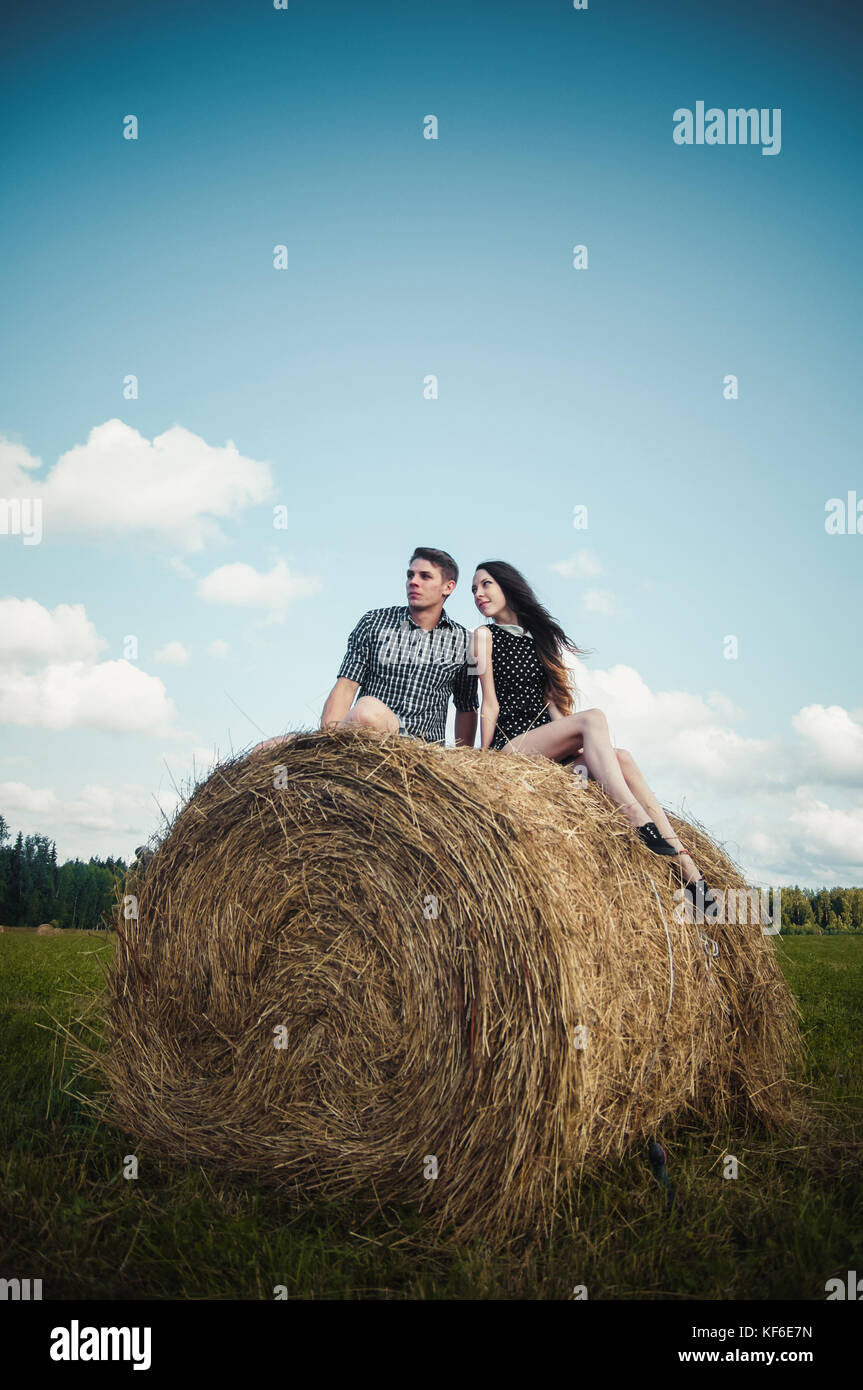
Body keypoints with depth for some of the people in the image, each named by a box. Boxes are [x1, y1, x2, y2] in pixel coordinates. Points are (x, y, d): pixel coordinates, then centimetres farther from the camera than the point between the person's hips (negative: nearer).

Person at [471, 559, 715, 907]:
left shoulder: (541, 635, 23)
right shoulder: (485, 635, 8)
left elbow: (552, 700, 17)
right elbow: (491, 704, 1)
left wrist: (577, 744, 5)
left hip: (549, 745, 5)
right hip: (509, 744, -5)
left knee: (622, 758, -19)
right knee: (592, 719, -27)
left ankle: (689, 874, -28)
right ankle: (640, 826, -43)